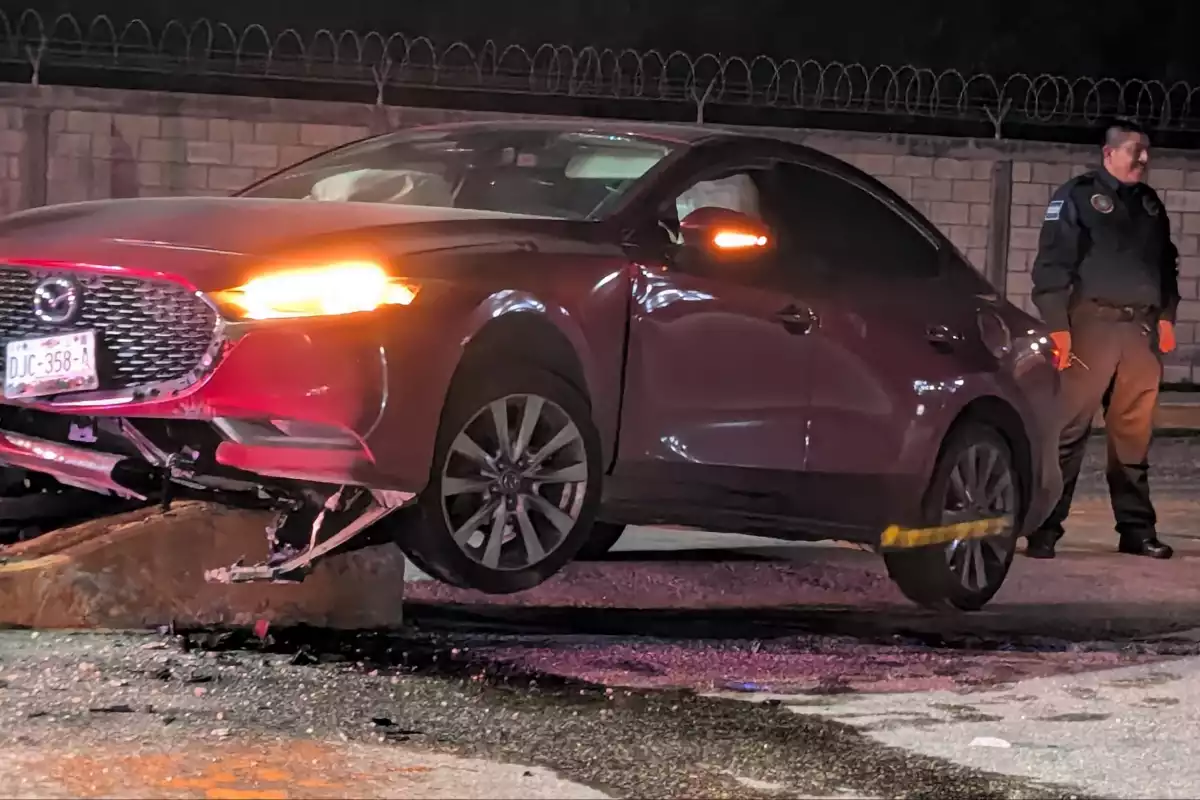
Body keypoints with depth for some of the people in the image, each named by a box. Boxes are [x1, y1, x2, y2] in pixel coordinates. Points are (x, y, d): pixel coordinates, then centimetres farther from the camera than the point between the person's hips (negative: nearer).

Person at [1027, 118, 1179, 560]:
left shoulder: (1150, 203, 18)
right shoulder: (1077, 196, 0)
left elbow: (1166, 263, 25)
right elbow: (1052, 264, -5)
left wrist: (1166, 316, 14)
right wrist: (1057, 325, -12)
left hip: (1141, 329, 5)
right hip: (1092, 323, -5)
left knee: (1134, 434, 8)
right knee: (1068, 429, -7)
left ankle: (1137, 529, 15)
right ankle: (1044, 530, -4)